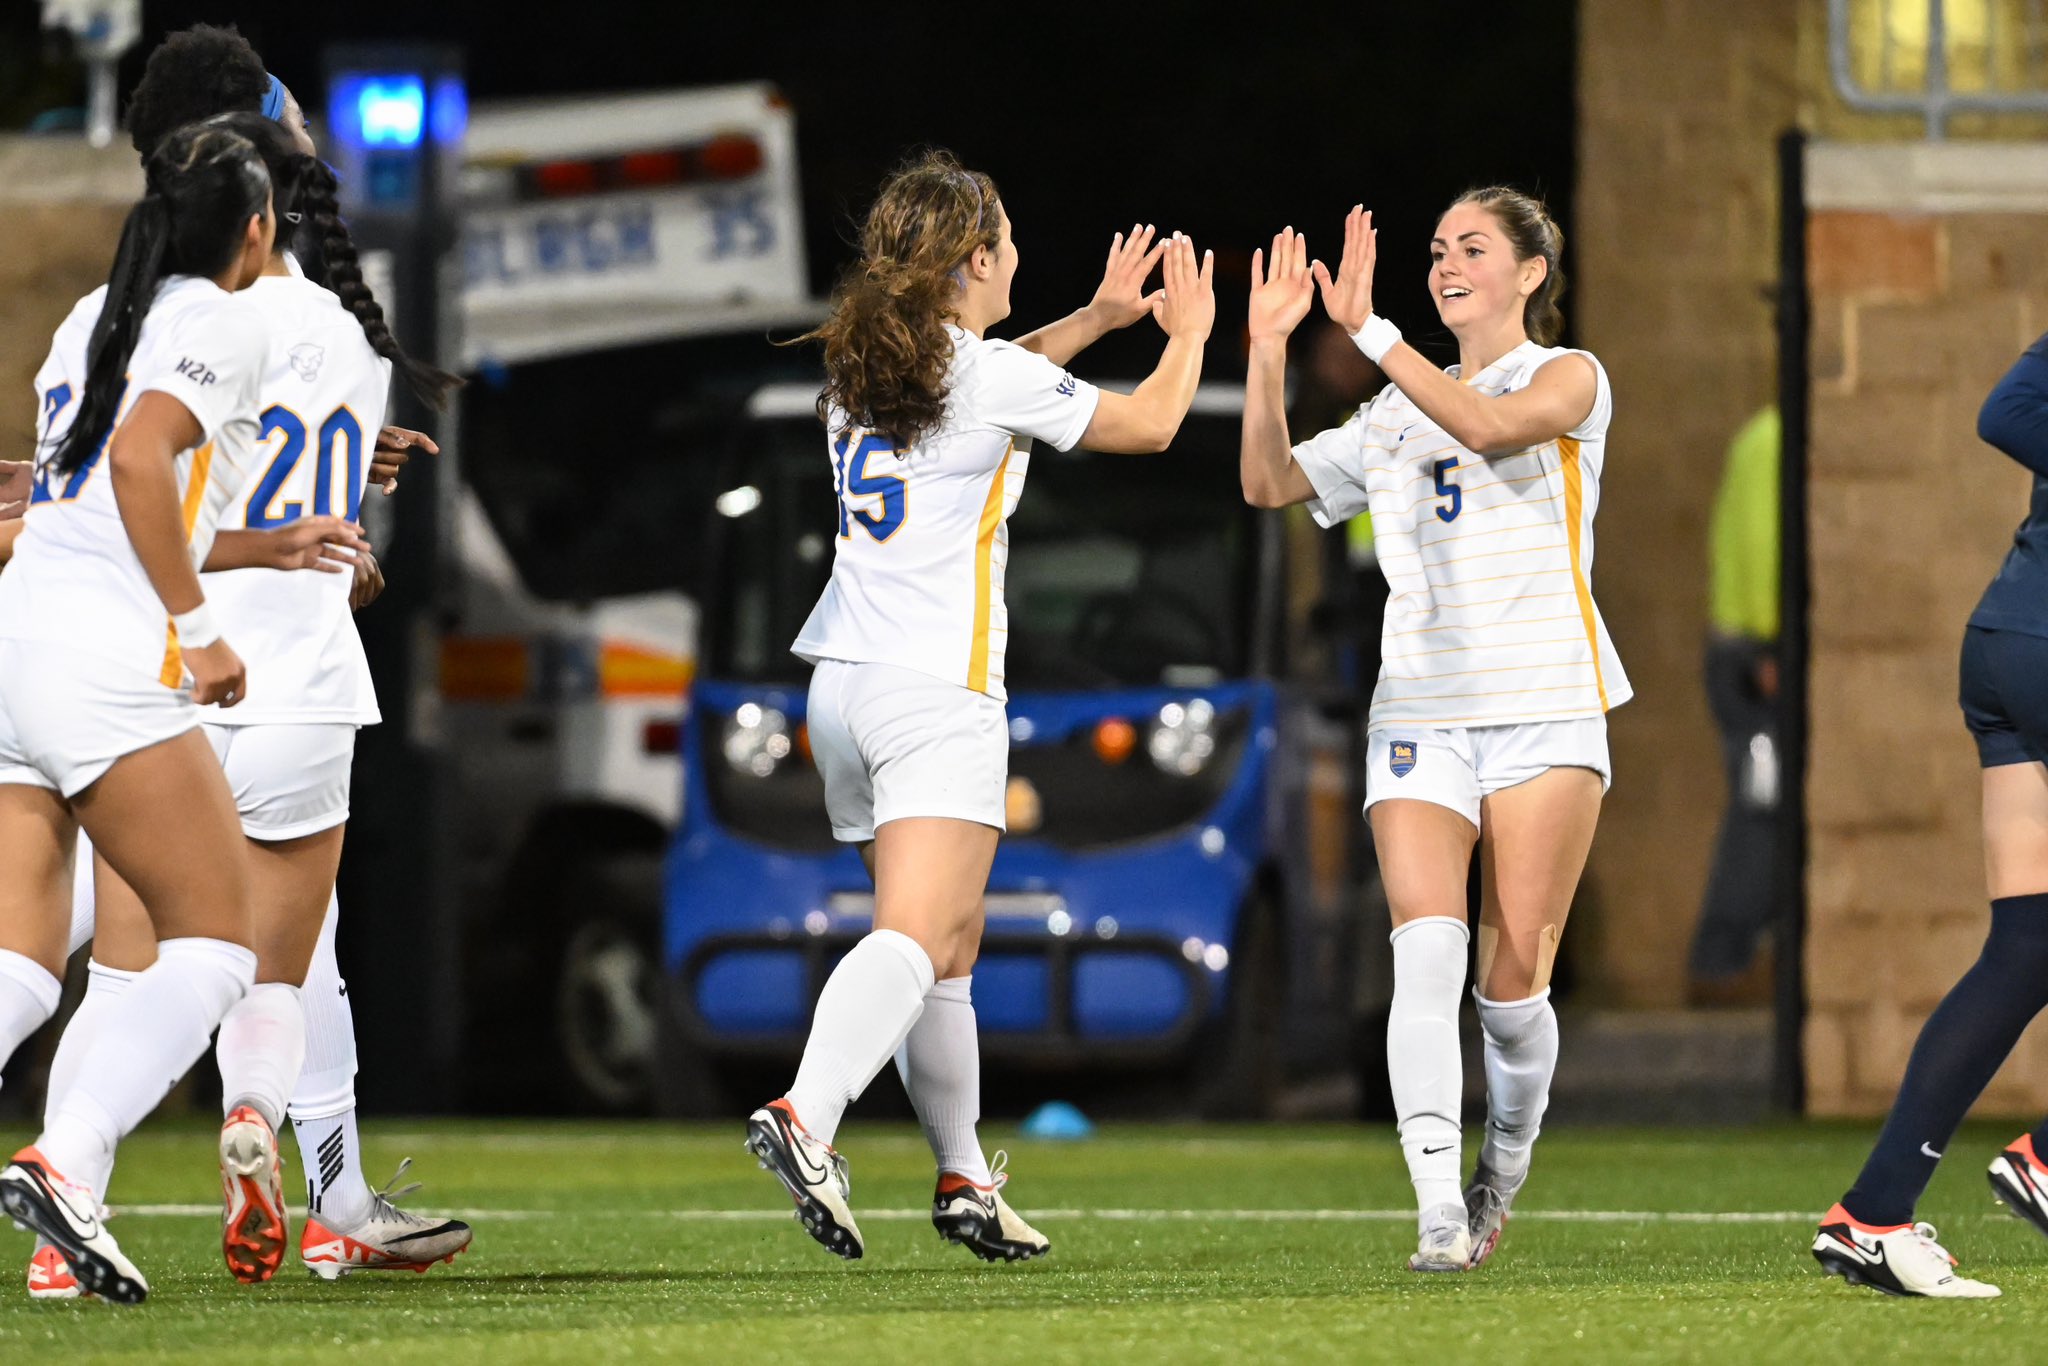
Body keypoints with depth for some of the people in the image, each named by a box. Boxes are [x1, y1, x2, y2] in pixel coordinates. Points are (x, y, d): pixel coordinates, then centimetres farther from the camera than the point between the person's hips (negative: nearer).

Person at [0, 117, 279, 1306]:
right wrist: (198, 632, -13)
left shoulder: (114, 319, 23)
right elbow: (138, 461, -17)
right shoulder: (226, 321, -2)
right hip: (101, 652, -8)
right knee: (217, 942, -2)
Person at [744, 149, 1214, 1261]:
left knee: (950, 950, 17)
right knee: (917, 938, -19)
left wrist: (1095, 318, 38)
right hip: (936, 690, -8)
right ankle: (804, 1115, -40)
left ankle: (965, 1180, 22)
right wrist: (1187, 334, 27)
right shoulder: (993, 378, -7)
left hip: (845, 678, 8)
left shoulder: (859, 367, 12)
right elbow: (1150, 422, 8)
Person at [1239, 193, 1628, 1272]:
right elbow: (1271, 483, 11)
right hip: (1420, 715, 3)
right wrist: (1269, 349, -1)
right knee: (1426, 951, -17)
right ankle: (1439, 1212, -24)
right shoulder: (1393, 414, 18)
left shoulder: (1569, 378, 3)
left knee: (1512, 983, -5)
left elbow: (1487, 424, -18)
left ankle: (1504, 1171, 21)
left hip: (1546, 708, -3)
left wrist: (1367, 330, -22)